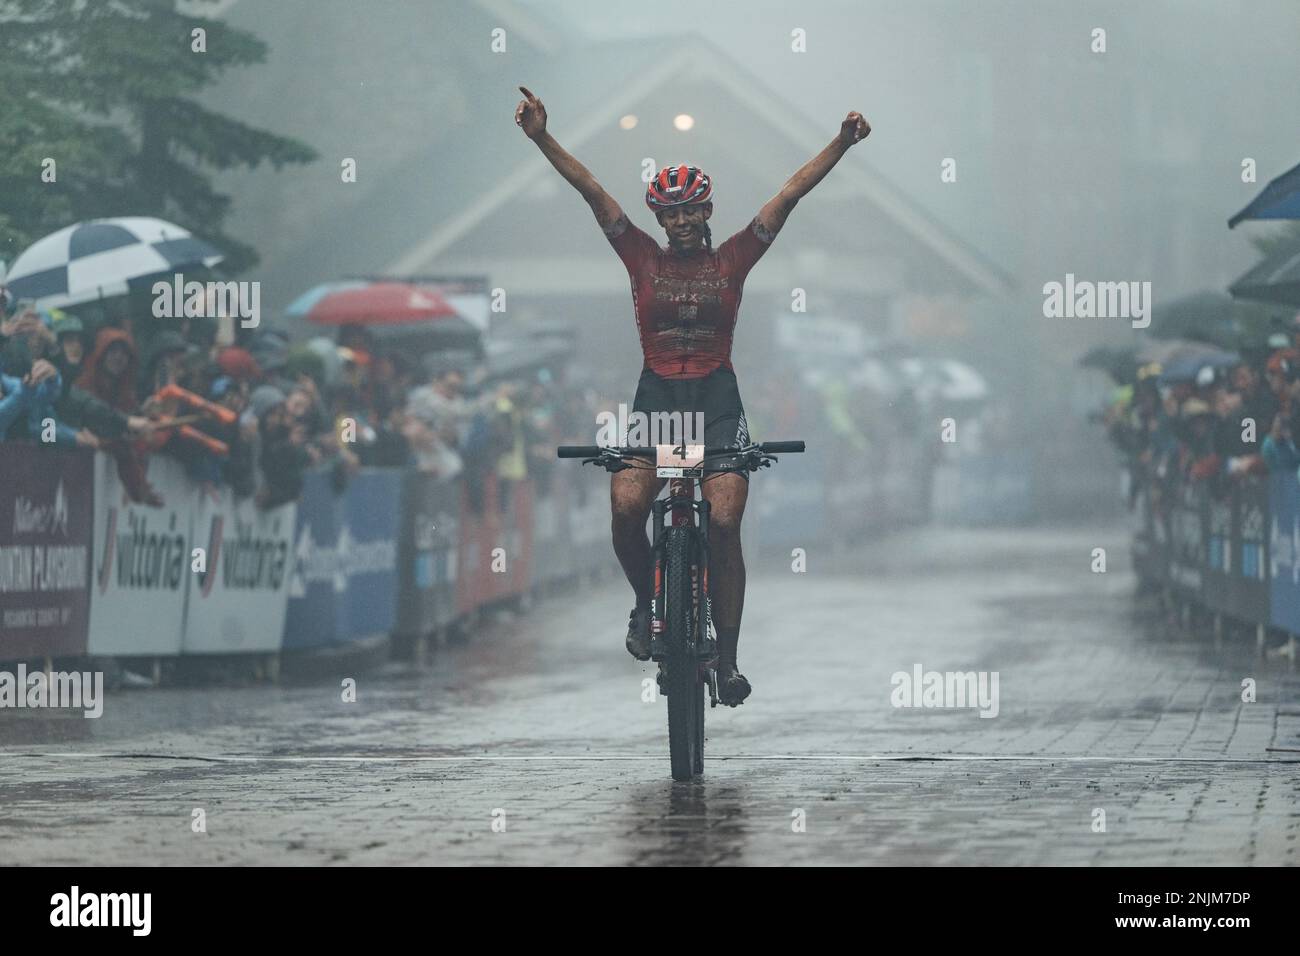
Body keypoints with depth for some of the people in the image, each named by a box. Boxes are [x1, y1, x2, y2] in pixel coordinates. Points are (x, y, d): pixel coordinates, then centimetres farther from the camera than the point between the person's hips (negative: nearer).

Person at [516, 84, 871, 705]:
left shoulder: (731, 260, 4)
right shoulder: (643, 259, 5)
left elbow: (791, 194, -2)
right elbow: (591, 191, -3)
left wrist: (842, 144, -11)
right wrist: (541, 139, -12)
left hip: (716, 400, 0)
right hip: (655, 397, 1)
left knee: (724, 523, -13)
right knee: (625, 505, -23)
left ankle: (726, 657, -3)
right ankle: (647, 602, 6)